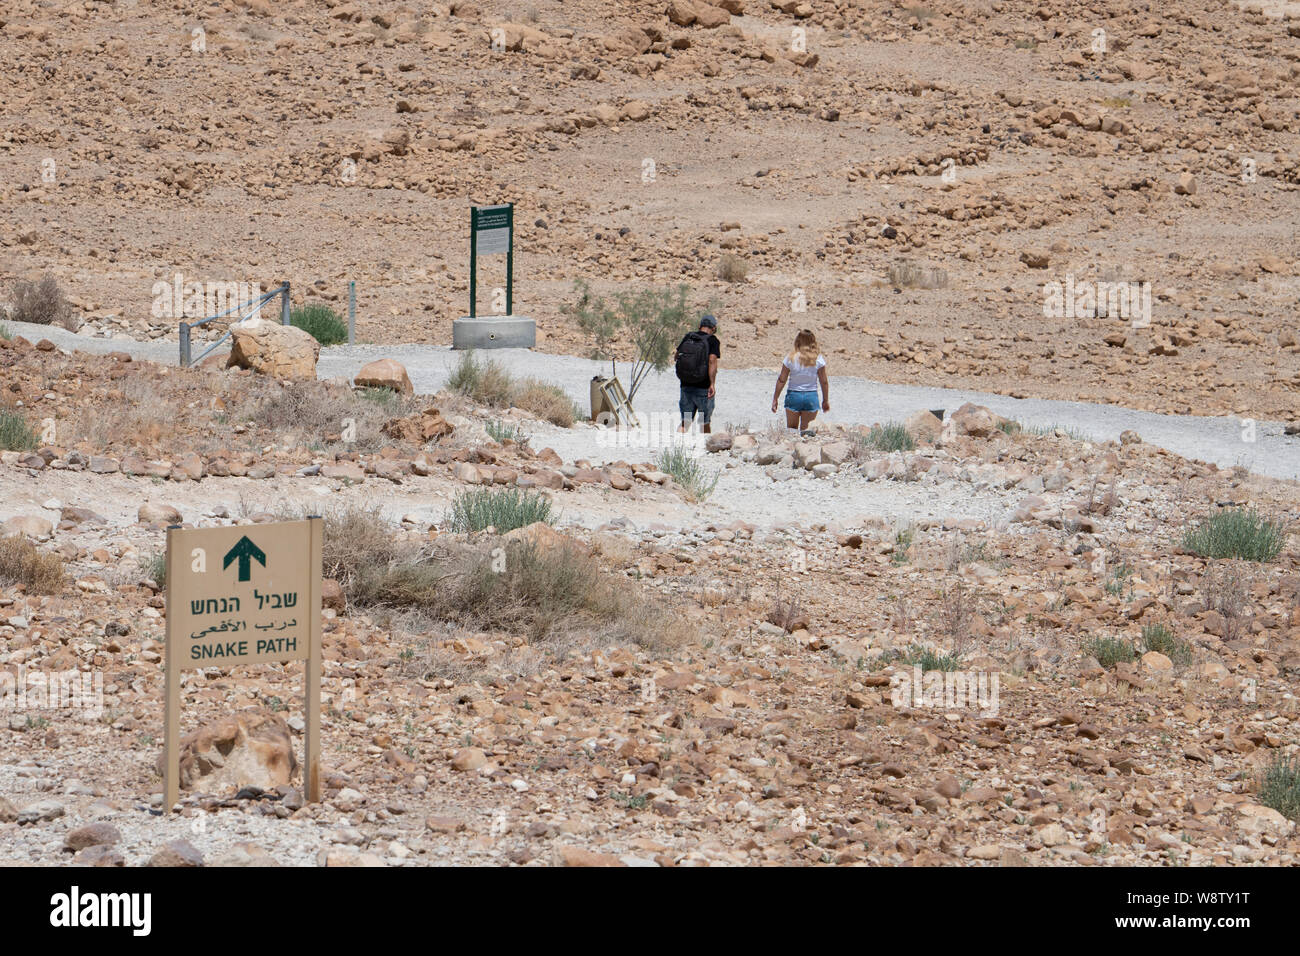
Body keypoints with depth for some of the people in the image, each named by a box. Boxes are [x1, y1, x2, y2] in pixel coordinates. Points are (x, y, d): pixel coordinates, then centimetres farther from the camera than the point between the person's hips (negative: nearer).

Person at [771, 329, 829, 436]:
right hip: (811, 397, 1)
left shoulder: (791, 358, -6)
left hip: (793, 395, -1)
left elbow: (781, 380, -2)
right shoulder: (818, 359, -4)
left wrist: (775, 399, 6)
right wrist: (826, 400, 12)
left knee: (791, 430, 11)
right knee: (806, 431, 6)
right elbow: (824, 382, 0)